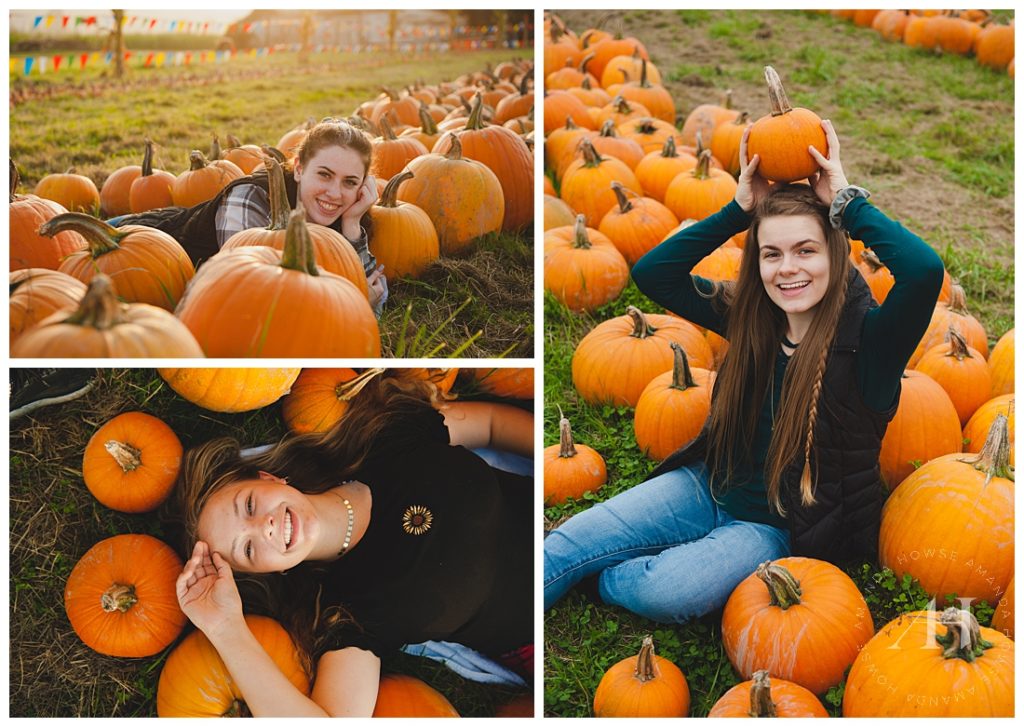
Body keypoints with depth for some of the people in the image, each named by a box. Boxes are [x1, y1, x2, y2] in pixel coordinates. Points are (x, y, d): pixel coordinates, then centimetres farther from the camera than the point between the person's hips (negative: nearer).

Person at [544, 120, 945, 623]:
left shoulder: (865, 337, -18)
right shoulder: (750, 317, -2)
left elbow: (925, 270, -38)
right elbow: (651, 273, -5)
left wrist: (846, 200, -26)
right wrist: (739, 209, -11)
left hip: (781, 528, -5)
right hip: (710, 487, 5)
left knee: (668, 592, -30)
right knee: (566, 545, -10)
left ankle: (593, 578, -1)